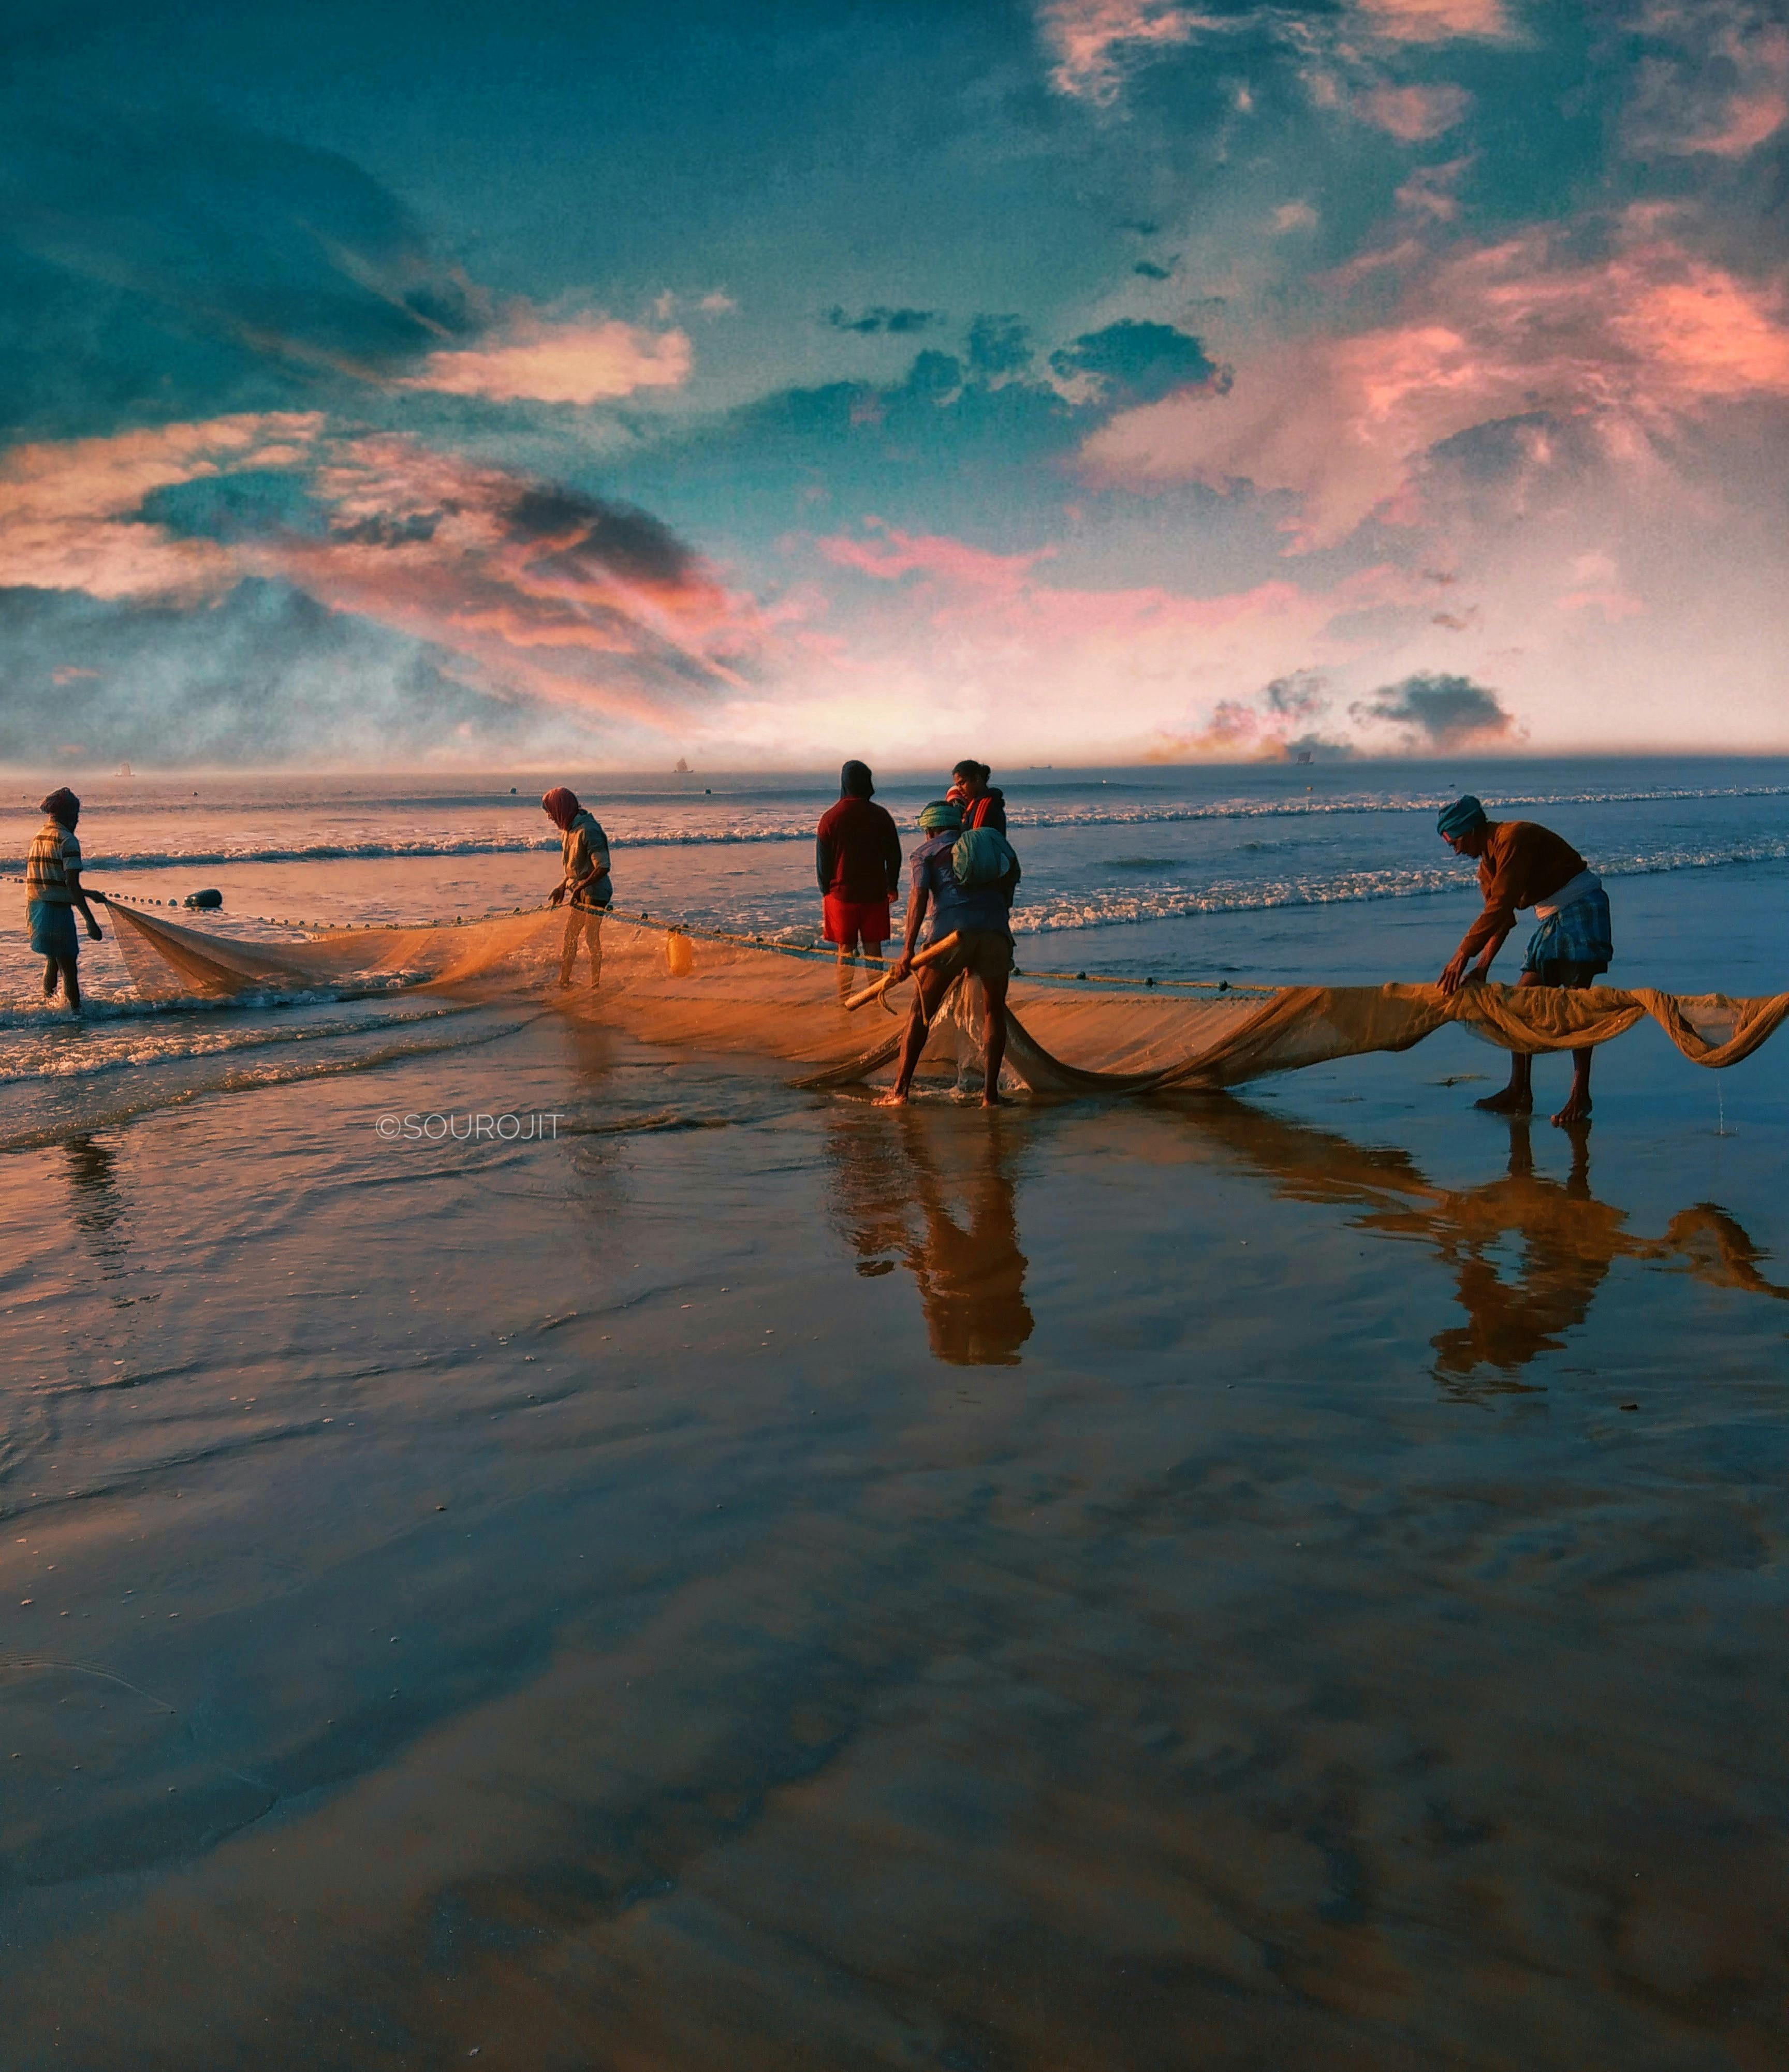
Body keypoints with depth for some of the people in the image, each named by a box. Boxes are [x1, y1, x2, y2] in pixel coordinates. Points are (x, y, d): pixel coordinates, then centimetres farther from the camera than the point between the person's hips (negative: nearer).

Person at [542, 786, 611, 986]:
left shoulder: (588, 831, -22)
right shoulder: (568, 830, 8)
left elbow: (603, 867, -27)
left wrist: (580, 887, -28)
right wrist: (562, 887, 13)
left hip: (595, 893, -9)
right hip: (579, 893, 9)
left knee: (592, 938, -4)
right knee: (569, 936, 13)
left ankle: (595, 984, 5)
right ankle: (563, 981, 22)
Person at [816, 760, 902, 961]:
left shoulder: (830, 818, -7)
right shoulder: (881, 816, -2)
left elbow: (822, 861, -2)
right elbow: (894, 856, 5)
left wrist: (825, 891, 10)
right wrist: (892, 886, 18)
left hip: (841, 893, -1)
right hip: (875, 892, 1)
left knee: (845, 948, 5)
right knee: (873, 947, 6)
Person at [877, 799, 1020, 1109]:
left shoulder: (926, 851, 19)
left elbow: (919, 895, 1)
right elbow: (1005, 890, 26)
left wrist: (908, 949, -8)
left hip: (952, 931, -2)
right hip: (996, 929, 2)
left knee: (921, 1011, 9)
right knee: (994, 1013, 16)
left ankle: (900, 1090, 7)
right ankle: (990, 1093, 9)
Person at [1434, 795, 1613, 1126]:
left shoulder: (1513, 838, -21)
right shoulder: (1487, 865, 10)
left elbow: (1499, 908, -26)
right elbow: (1501, 919, 10)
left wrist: (1462, 956, -26)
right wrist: (1482, 967, -2)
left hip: (1581, 906, -10)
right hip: (1552, 917, 10)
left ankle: (1581, 1095, -17)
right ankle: (1519, 1092, 7)